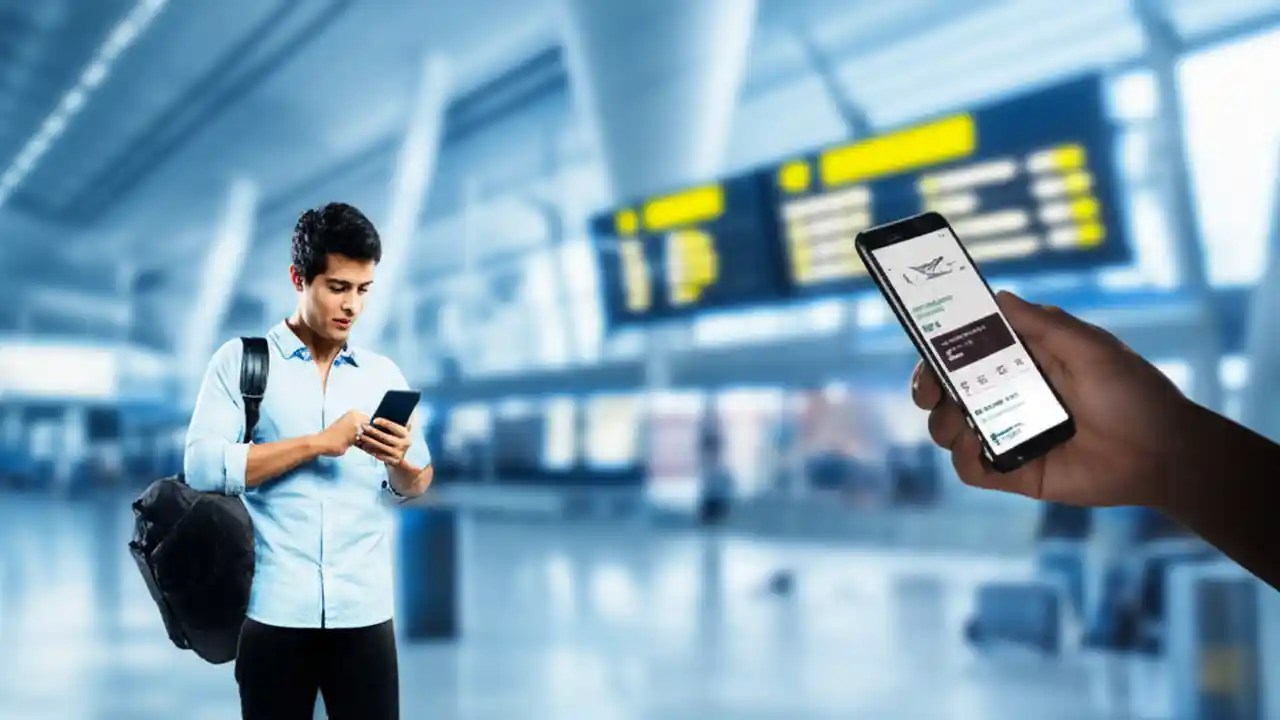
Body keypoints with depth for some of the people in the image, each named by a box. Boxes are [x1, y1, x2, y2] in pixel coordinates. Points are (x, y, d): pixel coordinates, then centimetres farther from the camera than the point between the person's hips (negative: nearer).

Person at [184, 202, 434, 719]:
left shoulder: (383, 373, 12)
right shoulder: (241, 360, 2)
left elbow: (416, 486, 13)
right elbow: (203, 466, -10)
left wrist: (400, 463, -10)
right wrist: (318, 442, -13)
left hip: (364, 611, 3)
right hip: (273, 610, -2)